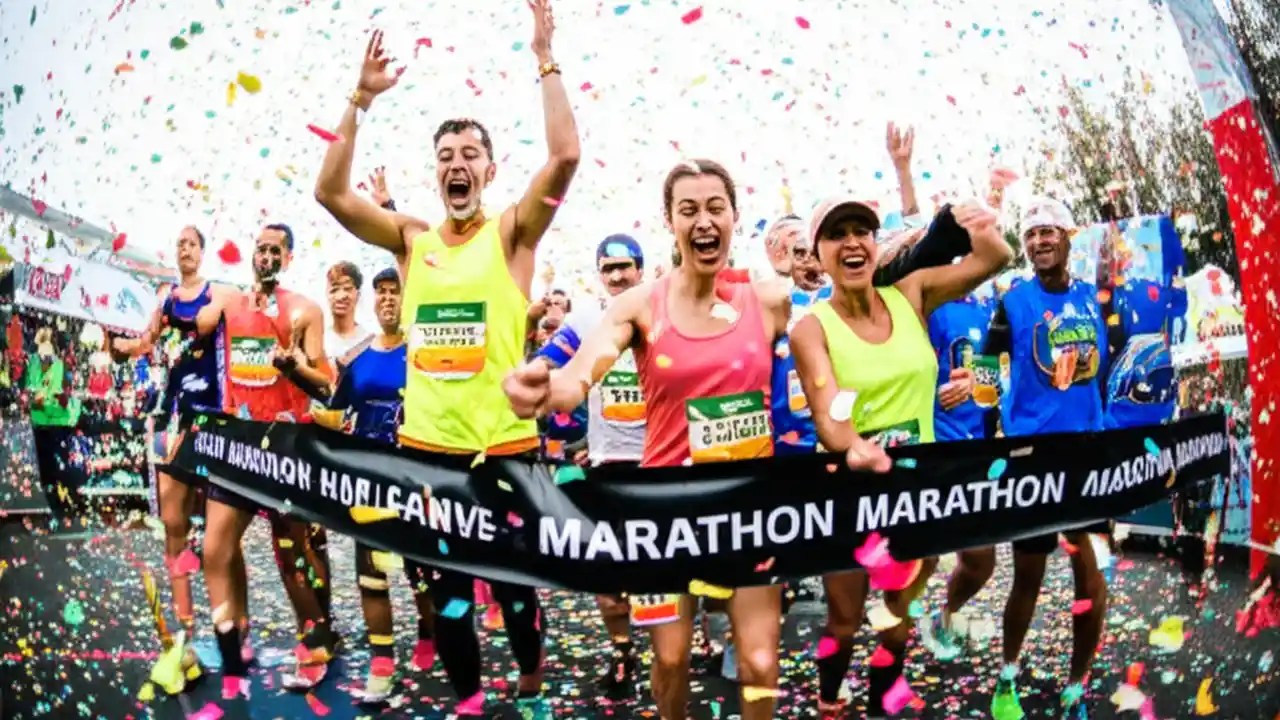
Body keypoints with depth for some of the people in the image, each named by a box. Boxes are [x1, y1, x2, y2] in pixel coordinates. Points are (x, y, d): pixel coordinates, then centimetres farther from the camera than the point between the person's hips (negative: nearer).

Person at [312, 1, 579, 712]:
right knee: (445, 588, 14)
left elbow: (565, 156, -14)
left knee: (515, 579, 12)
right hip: (427, 443, 3)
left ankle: (532, 685, 39)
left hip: (504, 443, -3)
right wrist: (362, 100, -5)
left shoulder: (511, 233, -1)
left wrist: (545, 60, -12)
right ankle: (467, 698, 33)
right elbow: (331, 191, 0)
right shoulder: (411, 239, 8)